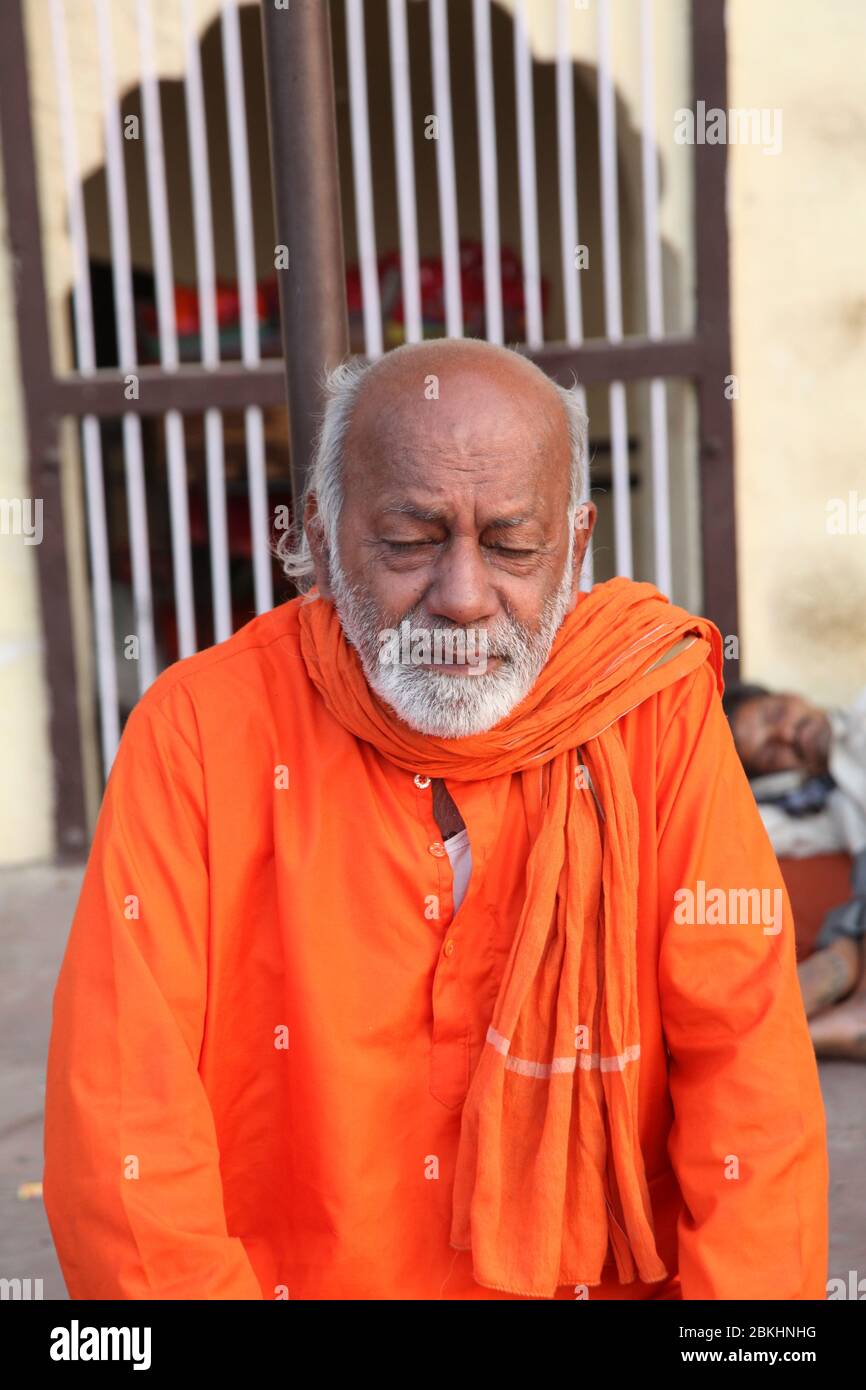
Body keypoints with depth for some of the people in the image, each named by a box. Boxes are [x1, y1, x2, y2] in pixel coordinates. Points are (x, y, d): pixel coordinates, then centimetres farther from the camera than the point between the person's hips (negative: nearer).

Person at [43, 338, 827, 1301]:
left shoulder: (656, 707, -5)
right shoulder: (203, 727, -7)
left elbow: (750, 1069, -6)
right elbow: (120, 1118, -11)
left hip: (606, 1273, 2)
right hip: (292, 1273, -1)